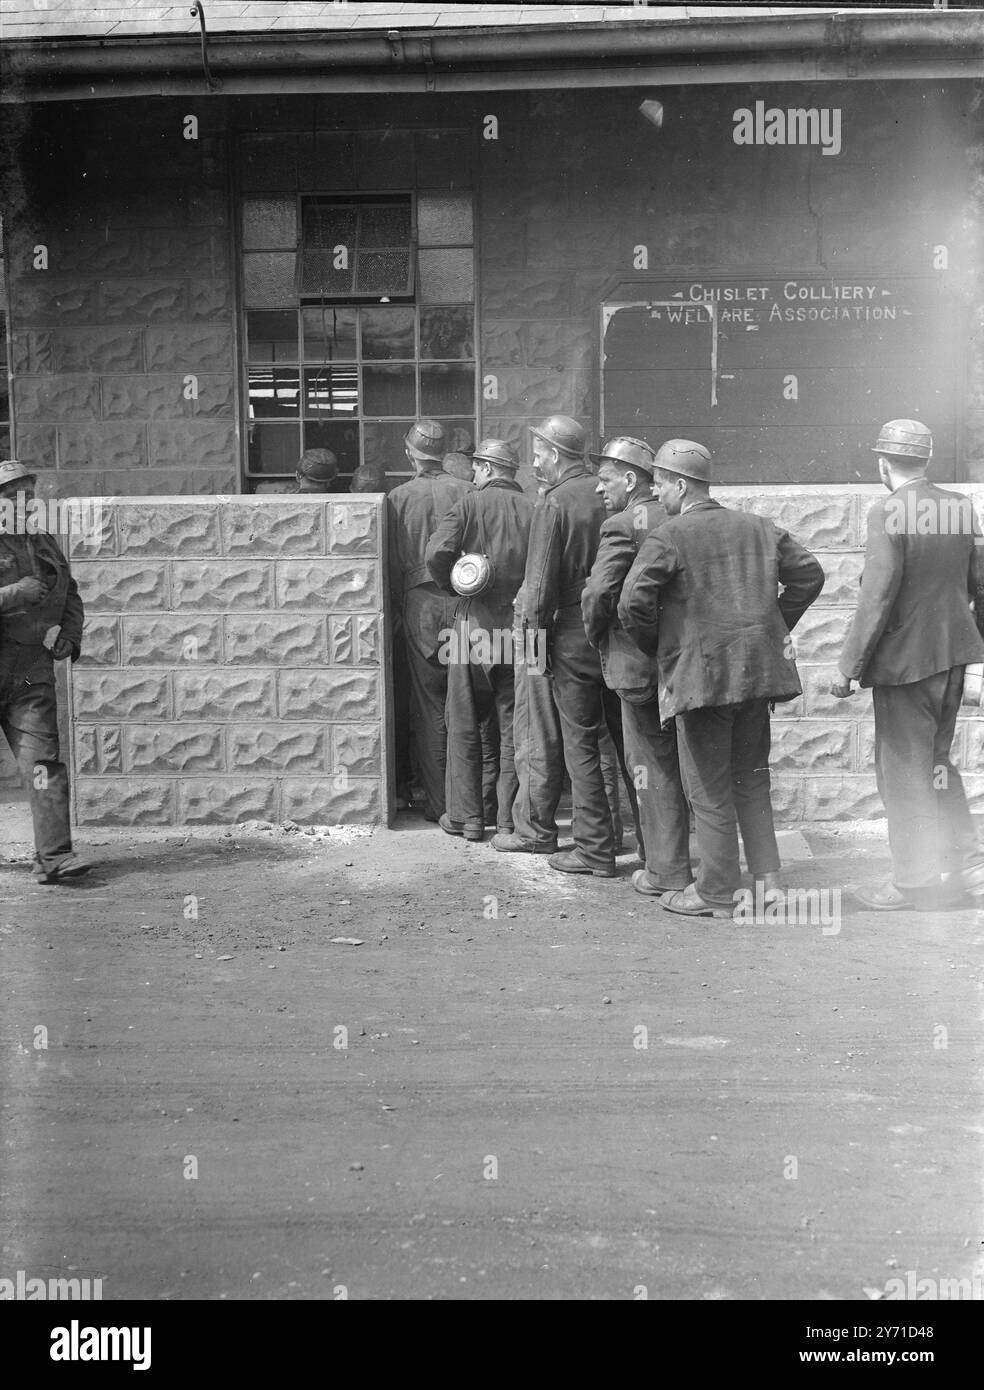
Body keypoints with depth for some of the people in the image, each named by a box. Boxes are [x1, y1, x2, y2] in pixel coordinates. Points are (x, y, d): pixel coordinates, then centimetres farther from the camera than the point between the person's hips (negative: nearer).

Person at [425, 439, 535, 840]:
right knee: (513, 726, 9)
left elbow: (437, 553, -15)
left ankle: (466, 816, 11)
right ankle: (509, 818, 12)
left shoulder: (470, 504, -4)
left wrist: (452, 586, 3)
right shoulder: (533, 509, 1)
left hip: (474, 623, -2)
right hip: (520, 624, 2)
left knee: (464, 724, 9)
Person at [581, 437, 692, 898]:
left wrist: (596, 637, -3)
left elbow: (598, 593, -20)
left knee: (651, 767, 1)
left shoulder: (622, 526, -13)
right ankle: (666, 855, 26)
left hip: (638, 661, -7)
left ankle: (667, 873, 7)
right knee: (672, 763, 16)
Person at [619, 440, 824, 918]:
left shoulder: (667, 537, -9)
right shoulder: (758, 528, 10)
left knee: (709, 788, 4)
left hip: (700, 673, -6)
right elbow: (809, 574, 14)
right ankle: (768, 878, 17)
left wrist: (657, 647, 0)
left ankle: (717, 893, 12)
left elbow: (633, 603, -17)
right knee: (751, 778, 17)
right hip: (758, 670, 6)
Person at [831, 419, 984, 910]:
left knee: (904, 768, 5)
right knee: (934, 759, 21)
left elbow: (877, 597, -20)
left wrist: (849, 666, -14)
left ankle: (916, 880, 12)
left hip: (905, 658, -7)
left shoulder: (888, 512, -17)